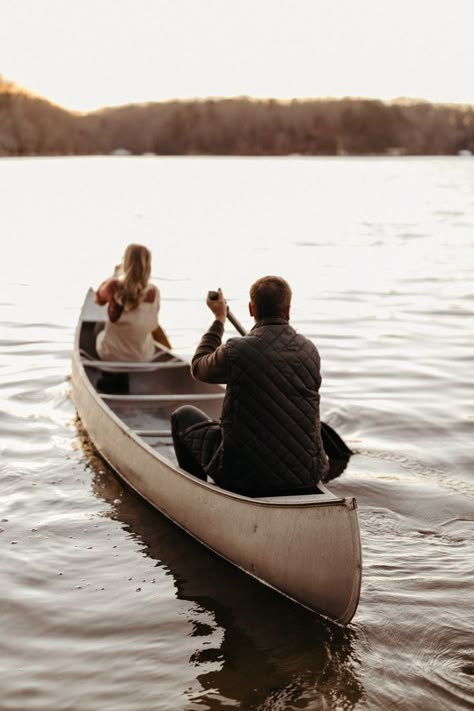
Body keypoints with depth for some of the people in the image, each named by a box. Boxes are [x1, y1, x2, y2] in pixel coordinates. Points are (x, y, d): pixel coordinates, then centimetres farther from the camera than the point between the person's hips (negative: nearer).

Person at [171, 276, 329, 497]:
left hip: (243, 475, -4)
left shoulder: (235, 351, -15)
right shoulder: (310, 351, -2)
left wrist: (219, 319, 20)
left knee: (183, 415, 19)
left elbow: (198, 368, 9)